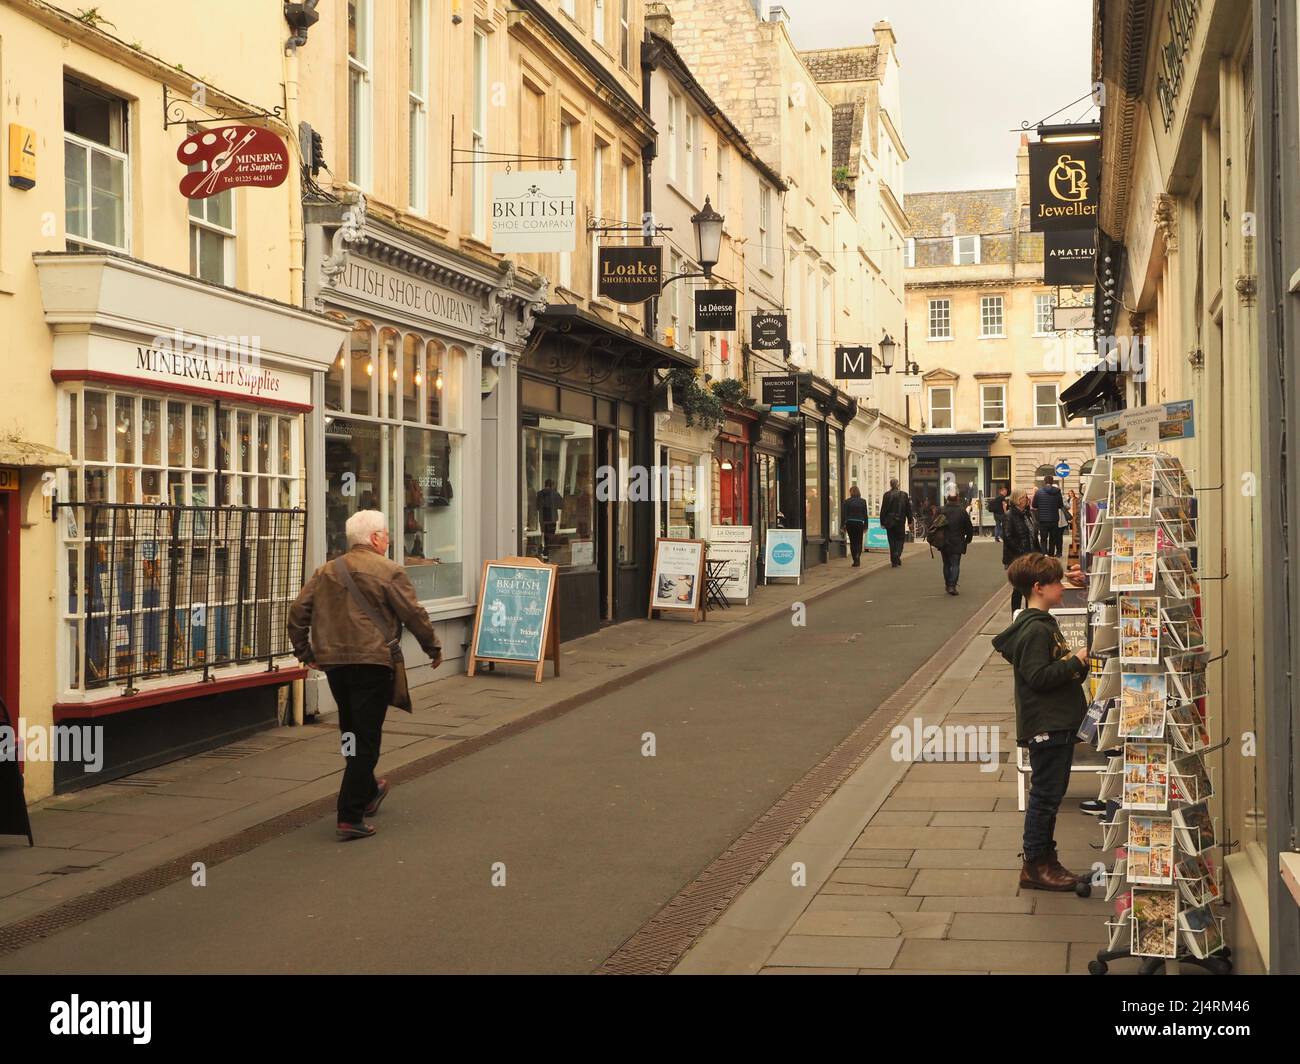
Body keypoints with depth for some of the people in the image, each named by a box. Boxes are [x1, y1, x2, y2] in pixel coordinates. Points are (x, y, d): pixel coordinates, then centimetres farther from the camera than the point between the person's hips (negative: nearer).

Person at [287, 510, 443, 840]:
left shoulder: (326, 571, 12)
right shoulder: (389, 571, -6)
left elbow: (298, 610, 10)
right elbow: (414, 615, -7)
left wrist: (304, 652, 18)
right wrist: (433, 648, 7)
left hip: (333, 664, 6)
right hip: (372, 662, -6)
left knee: (352, 734, 22)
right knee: (366, 739, -2)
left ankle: (368, 792, 41)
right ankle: (350, 816, -6)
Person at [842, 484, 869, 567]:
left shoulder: (847, 501, -3)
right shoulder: (863, 501, 0)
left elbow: (845, 514, -3)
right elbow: (865, 514, 3)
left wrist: (844, 525, 3)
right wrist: (865, 525, 10)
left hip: (850, 523, 0)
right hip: (859, 523, 0)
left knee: (852, 542, 9)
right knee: (859, 542, 5)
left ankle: (855, 560, 7)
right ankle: (857, 556, -19)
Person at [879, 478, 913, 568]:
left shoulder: (886, 495, -6)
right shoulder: (904, 495, -5)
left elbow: (883, 510, -3)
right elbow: (908, 509, 1)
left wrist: (882, 522, 3)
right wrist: (909, 521, 10)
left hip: (889, 522, 1)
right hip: (900, 522, -1)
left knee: (892, 541, 8)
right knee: (900, 540, 9)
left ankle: (894, 561, 7)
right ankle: (897, 556, -13)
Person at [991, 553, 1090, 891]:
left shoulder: (1043, 623, 14)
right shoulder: (1035, 629, -19)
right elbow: (1038, 677, -24)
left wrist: (1075, 662, 8)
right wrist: (1075, 662, -17)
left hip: (1058, 724, 10)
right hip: (1046, 726, -10)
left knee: (1051, 793, 16)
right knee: (1045, 794, -3)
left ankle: (1045, 857, 25)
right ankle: (1034, 865, 5)